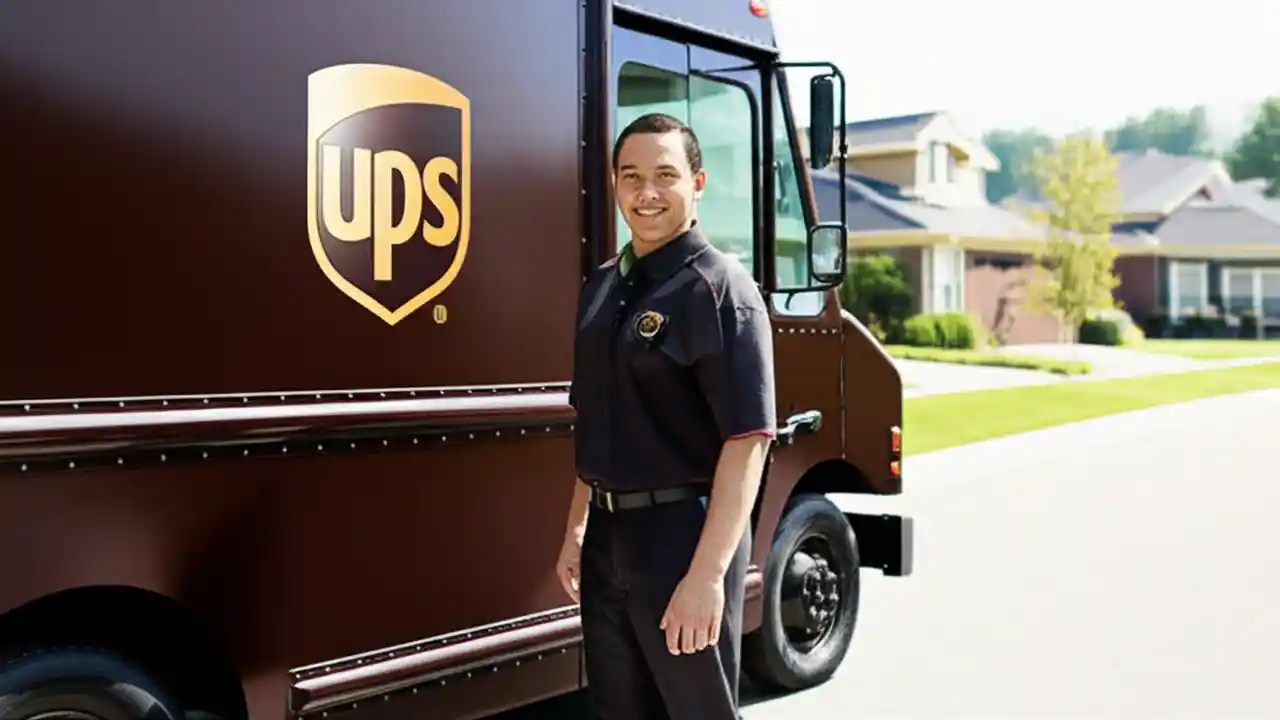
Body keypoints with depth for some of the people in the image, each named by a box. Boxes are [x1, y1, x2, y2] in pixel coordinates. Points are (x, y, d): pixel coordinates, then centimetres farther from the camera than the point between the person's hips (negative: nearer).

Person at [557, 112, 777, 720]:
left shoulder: (720, 288, -13)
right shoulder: (602, 286, 9)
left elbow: (748, 440, -19)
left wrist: (708, 573, -25)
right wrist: (577, 530, 16)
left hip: (683, 532, -7)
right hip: (608, 534, 7)